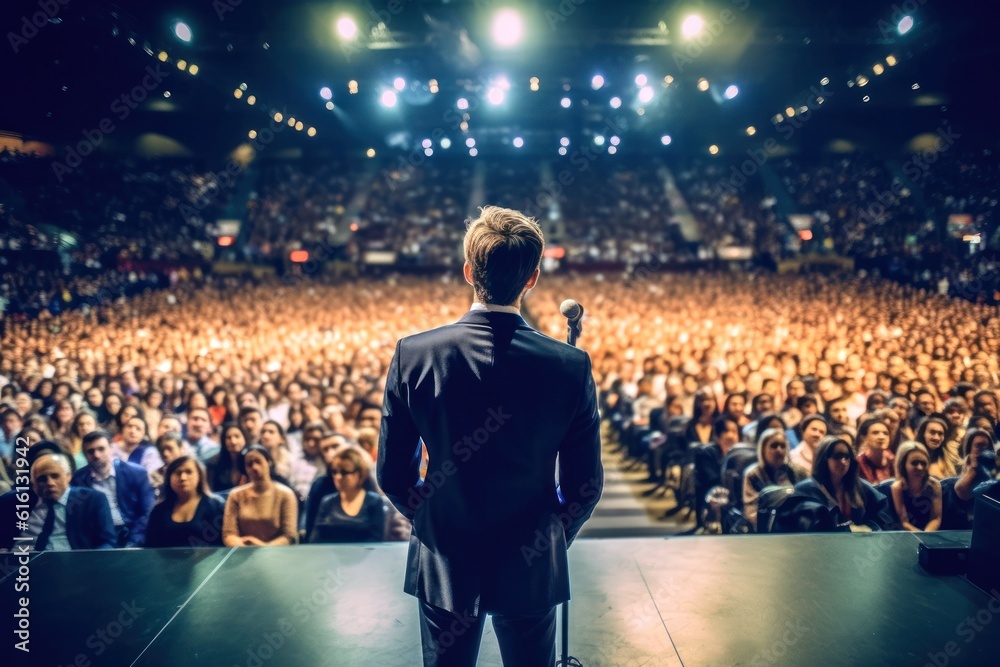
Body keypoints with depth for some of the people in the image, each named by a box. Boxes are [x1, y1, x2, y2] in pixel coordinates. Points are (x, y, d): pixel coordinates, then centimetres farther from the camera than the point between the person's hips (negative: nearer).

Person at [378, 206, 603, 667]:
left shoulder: (413, 354, -16)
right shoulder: (571, 366, -17)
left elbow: (392, 473, -8)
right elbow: (585, 484, -9)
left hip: (443, 565, 1)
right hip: (532, 571, 0)